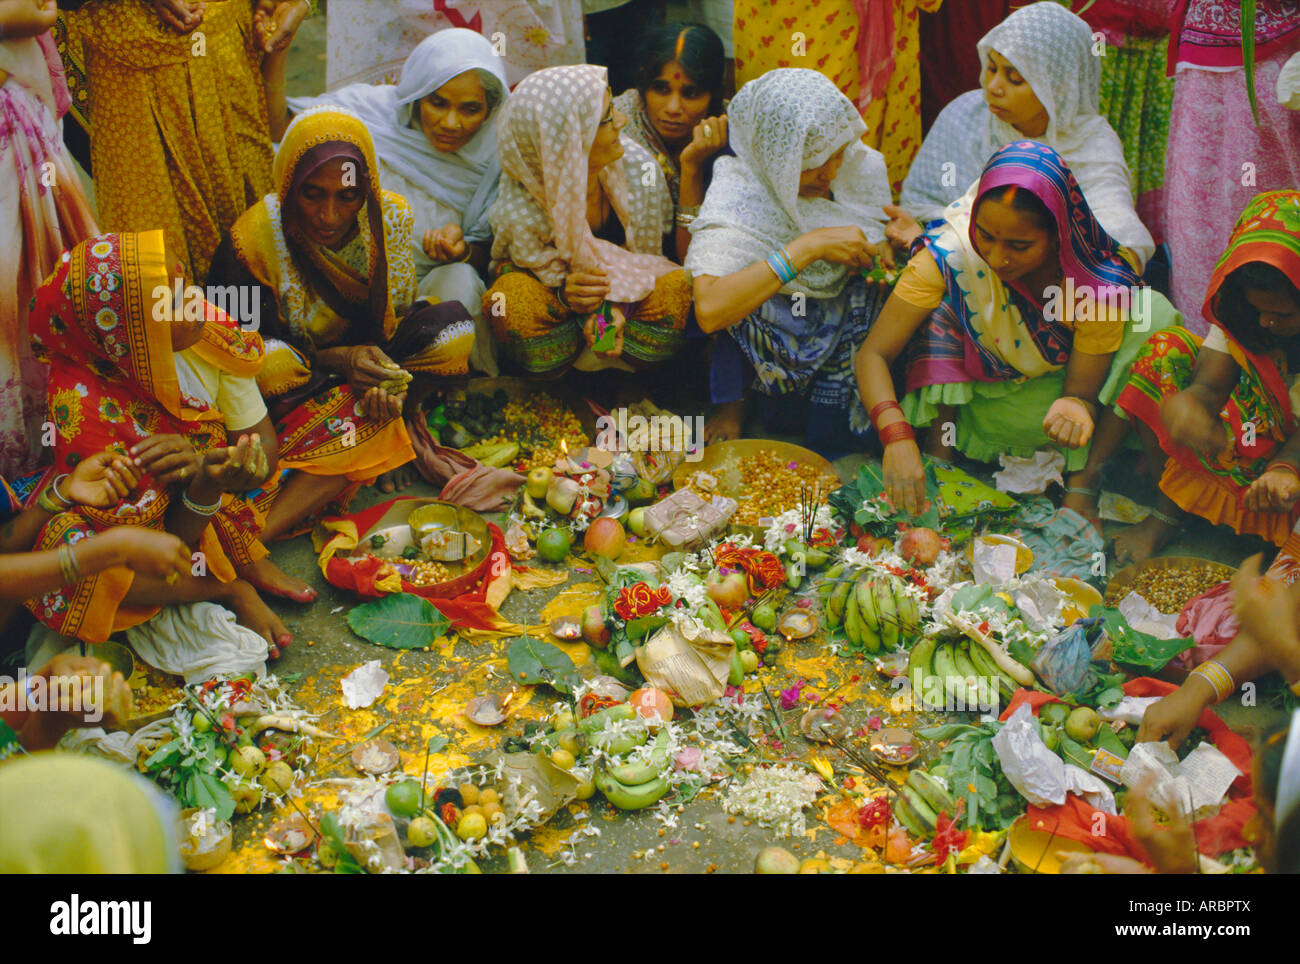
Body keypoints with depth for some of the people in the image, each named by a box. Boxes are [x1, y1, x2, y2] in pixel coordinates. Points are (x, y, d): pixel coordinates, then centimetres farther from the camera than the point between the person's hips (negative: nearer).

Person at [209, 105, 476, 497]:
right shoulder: (253, 240, -21)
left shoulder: (393, 218, -12)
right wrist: (336, 359, -28)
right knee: (272, 364, -39)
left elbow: (397, 316, -2)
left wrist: (391, 380, -24)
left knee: (455, 328, -25)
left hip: (369, 358, 4)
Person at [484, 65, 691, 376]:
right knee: (513, 301, -35)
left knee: (678, 290, -29)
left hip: (627, 296, 2)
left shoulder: (639, 167, -21)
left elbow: (646, 256, -6)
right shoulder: (518, 214, -31)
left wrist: (617, 306, -26)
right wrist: (565, 294, -38)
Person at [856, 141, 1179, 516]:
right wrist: (897, 437, -48)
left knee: (1152, 314, -27)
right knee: (945, 303, -31)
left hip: (1053, 384, 0)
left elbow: (1082, 390, -23)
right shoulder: (951, 250, -31)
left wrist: (1078, 408, -49)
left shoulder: (1103, 286, -30)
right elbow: (873, 354, -31)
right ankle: (939, 457, -20)